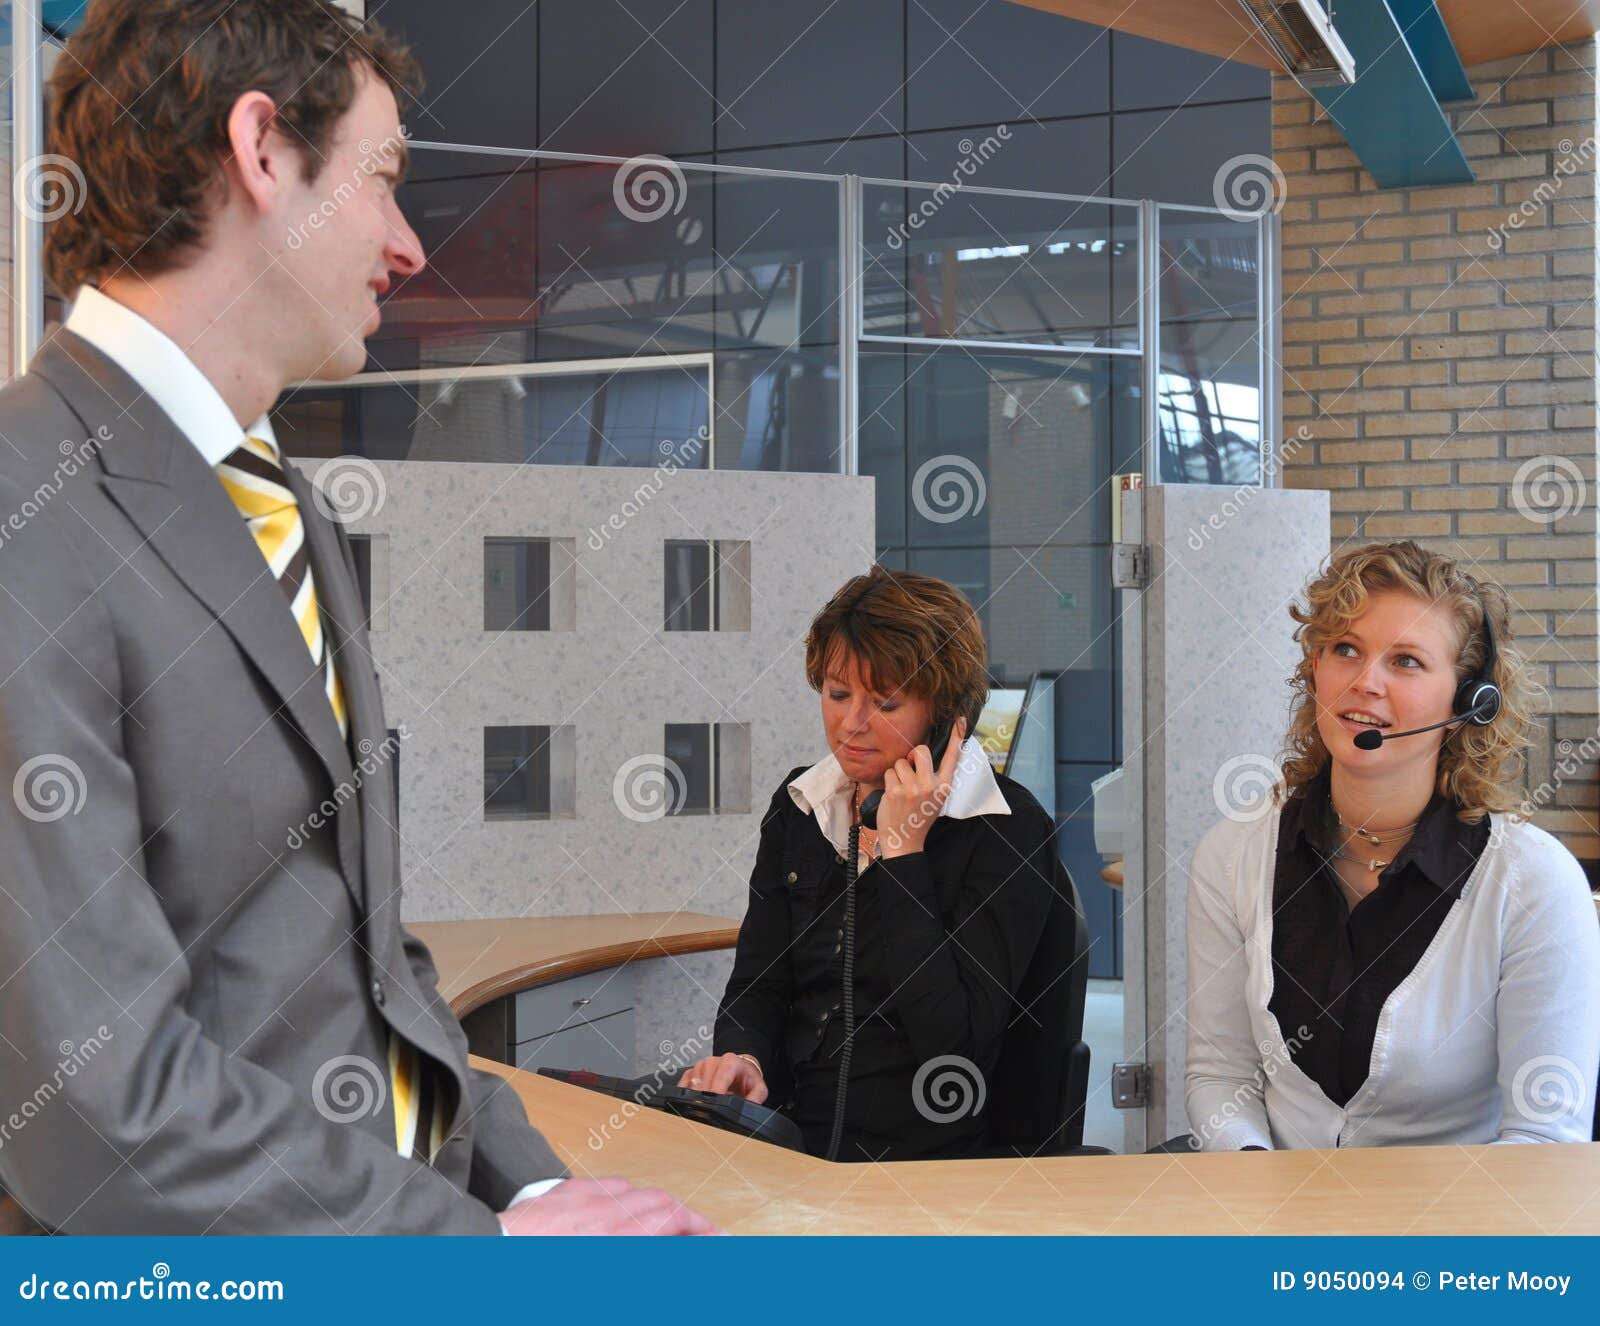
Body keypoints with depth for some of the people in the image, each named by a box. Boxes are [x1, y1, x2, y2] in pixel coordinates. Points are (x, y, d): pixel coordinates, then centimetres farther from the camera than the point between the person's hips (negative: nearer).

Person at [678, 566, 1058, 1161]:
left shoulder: (1007, 830, -7)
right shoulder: (798, 805, 12)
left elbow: (952, 1039, -16)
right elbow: (756, 984, 10)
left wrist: (902, 849, -13)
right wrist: (743, 1057, -14)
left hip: (914, 1154, -5)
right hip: (779, 1126, 6)